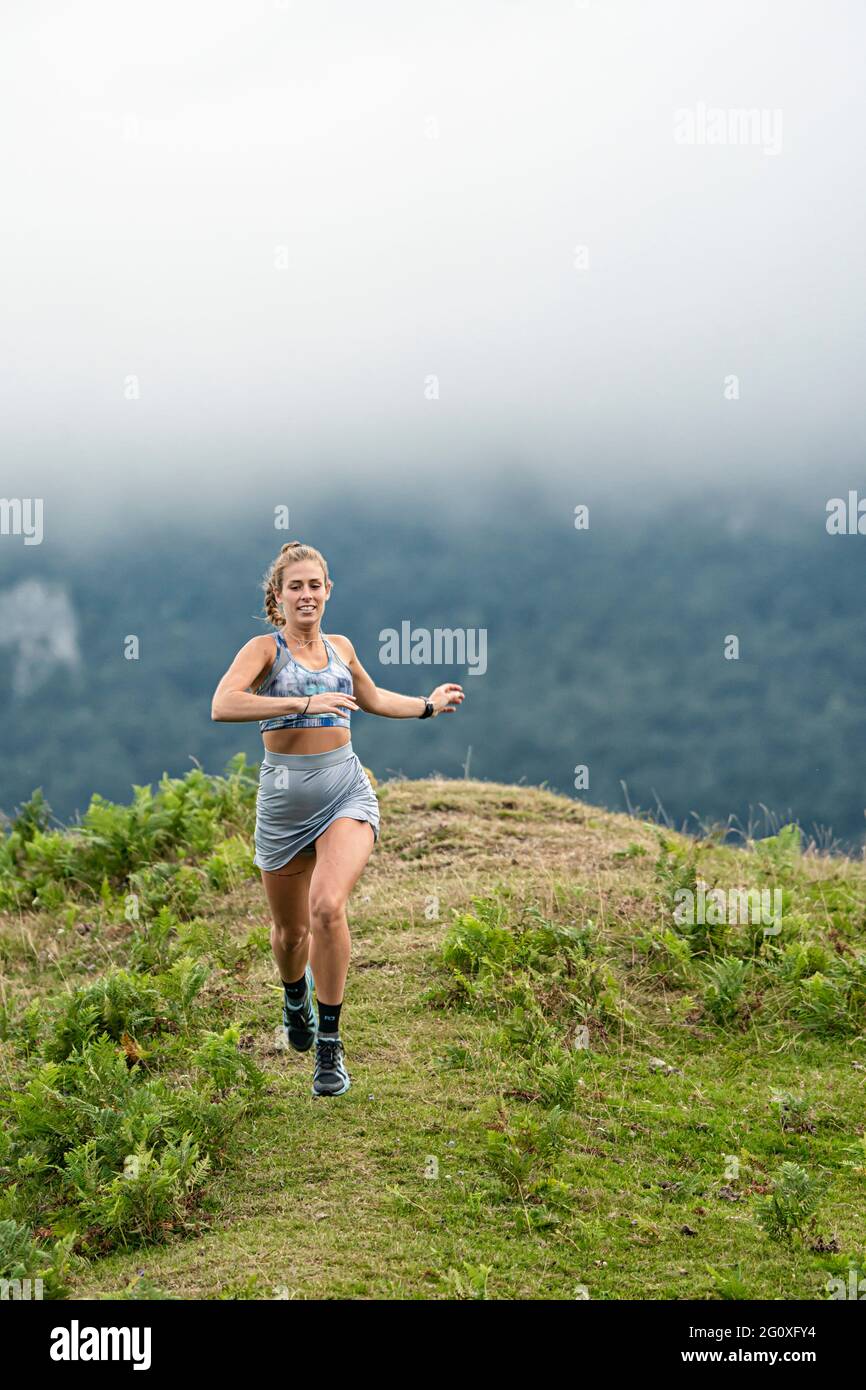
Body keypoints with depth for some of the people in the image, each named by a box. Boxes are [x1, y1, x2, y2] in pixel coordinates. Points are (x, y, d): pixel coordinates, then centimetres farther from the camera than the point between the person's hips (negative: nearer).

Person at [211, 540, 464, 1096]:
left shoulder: (341, 647, 12)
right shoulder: (264, 648, -3)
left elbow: (371, 698, 34)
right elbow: (223, 705, -23)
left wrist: (428, 705, 37)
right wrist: (304, 704, -28)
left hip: (346, 789, 2)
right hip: (284, 797, -1)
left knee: (328, 907, -24)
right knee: (290, 930, 12)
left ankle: (330, 1041, -13)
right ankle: (296, 994, 49)